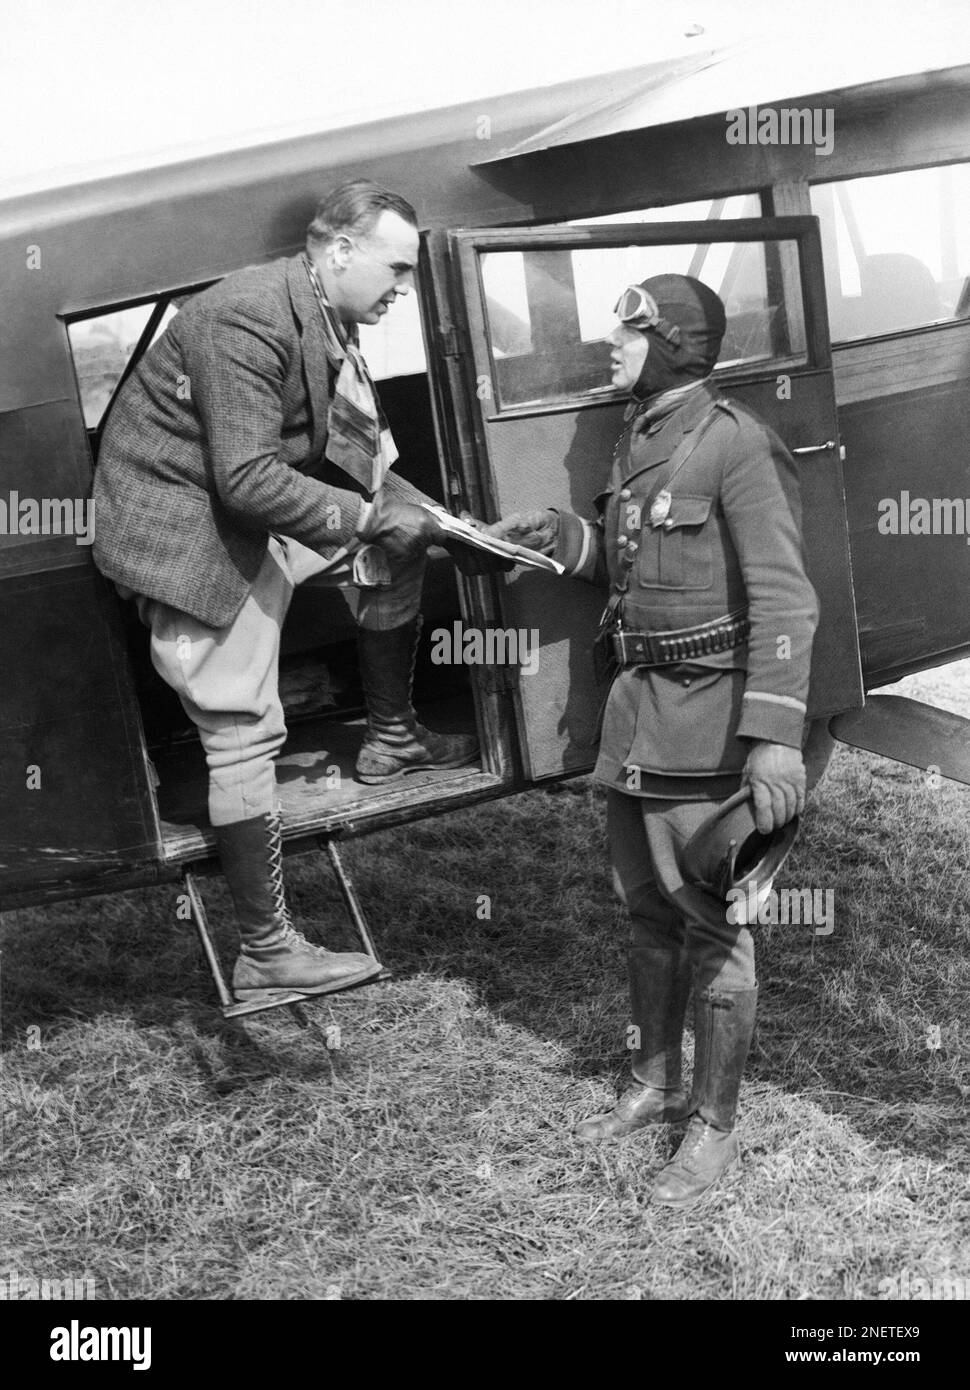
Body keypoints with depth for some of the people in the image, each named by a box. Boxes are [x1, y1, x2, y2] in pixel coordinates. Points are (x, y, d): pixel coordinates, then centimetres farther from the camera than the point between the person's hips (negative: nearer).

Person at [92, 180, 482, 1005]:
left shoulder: (330, 324, 3)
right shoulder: (246, 320, -26)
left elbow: (352, 451, 8)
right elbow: (247, 481, -30)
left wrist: (415, 510, -8)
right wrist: (368, 517, -23)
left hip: (258, 516, 9)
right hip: (188, 530, -9)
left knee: (398, 552, 9)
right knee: (245, 736, -7)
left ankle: (390, 738, 26)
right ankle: (265, 955, 3)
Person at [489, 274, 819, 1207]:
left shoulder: (733, 442, -14)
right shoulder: (634, 442, 12)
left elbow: (782, 596, -20)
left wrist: (775, 733, -27)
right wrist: (559, 536, 5)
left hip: (706, 718, -8)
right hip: (633, 710, 8)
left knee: (712, 923, 1)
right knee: (647, 910, 18)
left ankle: (713, 1128, 14)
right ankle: (653, 1085, 34)